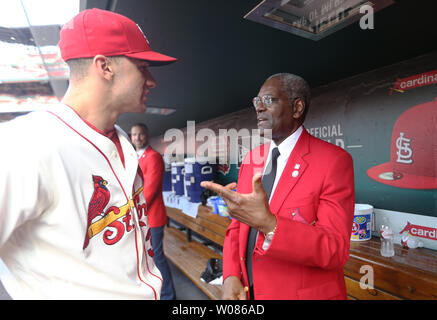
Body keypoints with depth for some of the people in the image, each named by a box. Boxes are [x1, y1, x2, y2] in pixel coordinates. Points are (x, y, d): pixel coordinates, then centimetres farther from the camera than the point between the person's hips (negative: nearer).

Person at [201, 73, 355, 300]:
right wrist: (231, 276, -8)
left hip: (304, 293, -4)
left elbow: (335, 250, -21)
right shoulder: (251, 158, 1)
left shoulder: (334, 160, -16)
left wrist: (268, 224, -35)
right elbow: (237, 225, 6)